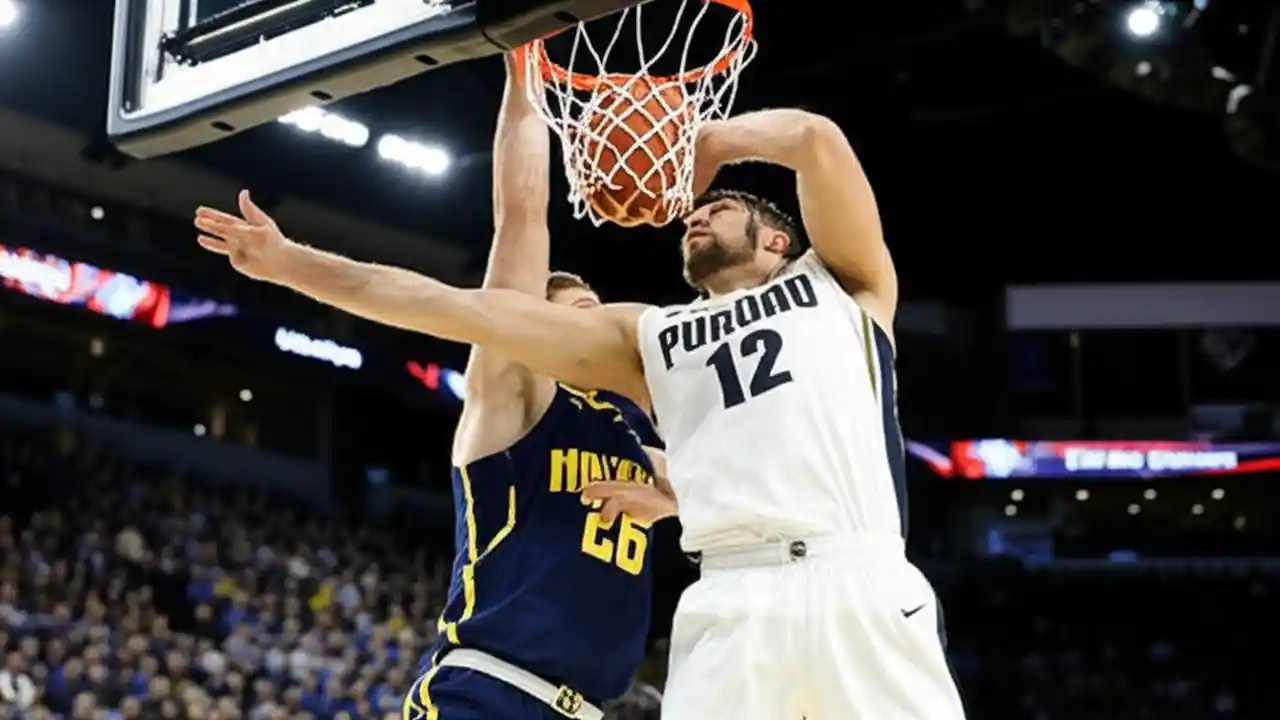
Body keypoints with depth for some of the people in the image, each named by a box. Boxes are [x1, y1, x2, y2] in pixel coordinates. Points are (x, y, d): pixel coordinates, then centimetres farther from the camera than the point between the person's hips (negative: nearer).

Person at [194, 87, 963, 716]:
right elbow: (460, 310, 20)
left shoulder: (844, 281, 18)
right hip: (732, 602, 3)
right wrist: (290, 263, 17)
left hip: (860, 584, -2)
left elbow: (815, 139, 0)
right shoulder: (646, 337, 24)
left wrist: (714, 139, 20)